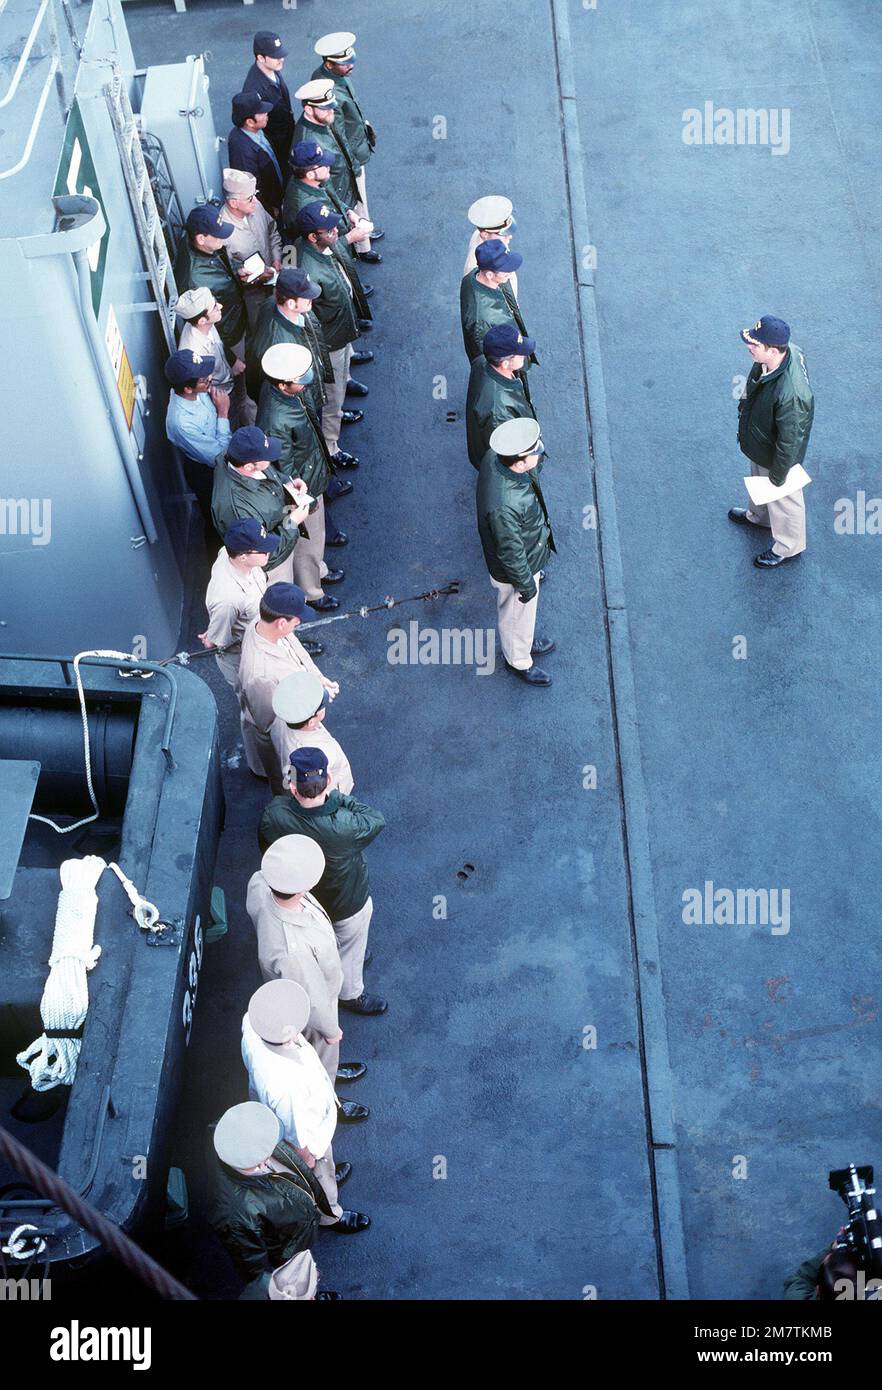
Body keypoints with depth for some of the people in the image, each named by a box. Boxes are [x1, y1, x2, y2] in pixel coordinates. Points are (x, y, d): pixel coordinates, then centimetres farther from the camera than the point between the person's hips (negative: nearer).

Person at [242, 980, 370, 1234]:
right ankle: (329, 1216, 57)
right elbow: (295, 1132, -28)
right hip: (307, 1135, -5)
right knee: (321, 1175, 28)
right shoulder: (286, 1084, -49)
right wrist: (307, 1156, -8)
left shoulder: (252, 1024, -32)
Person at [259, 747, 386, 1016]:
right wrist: (336, 795, -25)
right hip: (347, 903, -5)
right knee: (350, 949, 27)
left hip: (303, 895, 5)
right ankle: (351, 994, 54)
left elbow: (266, 846, -9)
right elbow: (376, 820, -23)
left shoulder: (274, 815, -32)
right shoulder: (344, 827, -45)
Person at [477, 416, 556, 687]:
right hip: (514, 571, -7)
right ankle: (519, 661, 53)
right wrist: (526, 584, -14)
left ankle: (525, 641, 64)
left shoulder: (494, 456, -22)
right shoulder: (505, 507, -46)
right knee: (517, 616, 24)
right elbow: (510, 553, -30)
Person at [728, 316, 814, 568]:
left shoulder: (791, 395, -46)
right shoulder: (786, 350, -21)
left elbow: (789, 441, -31)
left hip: (777, 456, -7)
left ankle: (788, 547, 48)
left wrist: (778, 476, -17)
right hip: (758, 444, 8)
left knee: (782, 500, 20)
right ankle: (758, 516, 67)